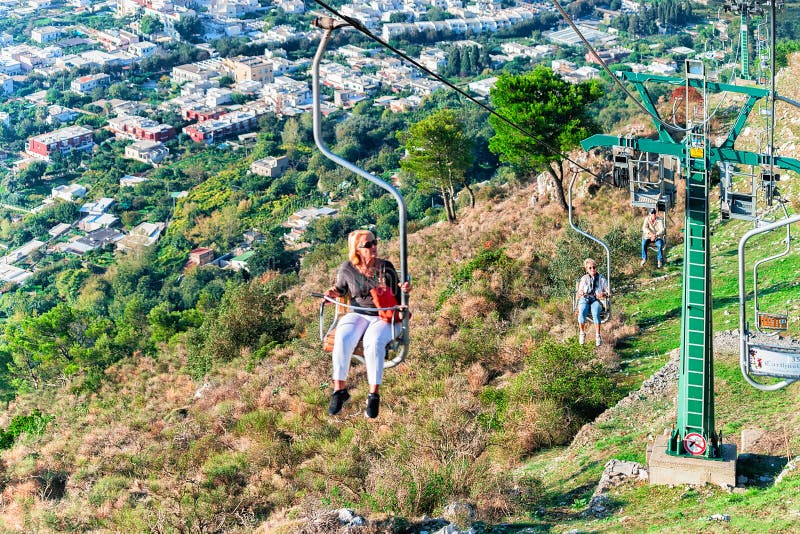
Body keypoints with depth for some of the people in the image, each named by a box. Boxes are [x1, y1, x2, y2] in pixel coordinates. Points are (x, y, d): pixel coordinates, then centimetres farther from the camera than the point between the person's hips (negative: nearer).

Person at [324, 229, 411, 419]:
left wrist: (404, 290, -9)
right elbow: (341, 288, 21)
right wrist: (334, 292, 0)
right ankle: (339, 390, -22)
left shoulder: (386, 267, 2)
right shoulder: (347, 269, 2)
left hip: (384, 318, -1)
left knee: (374, 342, -35)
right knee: (342, 340, -32)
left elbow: (396, 297, 12)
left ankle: (374, 395, -29)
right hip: (357, 315, 1)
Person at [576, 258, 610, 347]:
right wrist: (579, 294, -9)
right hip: (584, 300, 1)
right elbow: (578, 294, 17)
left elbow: (608, 293, 13)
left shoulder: (602, 279, 15)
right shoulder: (584, 279, 18)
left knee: (595, 313, -37)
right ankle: (582, 334, -19)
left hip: (596, 300, -1)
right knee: (582, 313, -35)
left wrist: (603, 294, -11)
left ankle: (597, 336, -33)